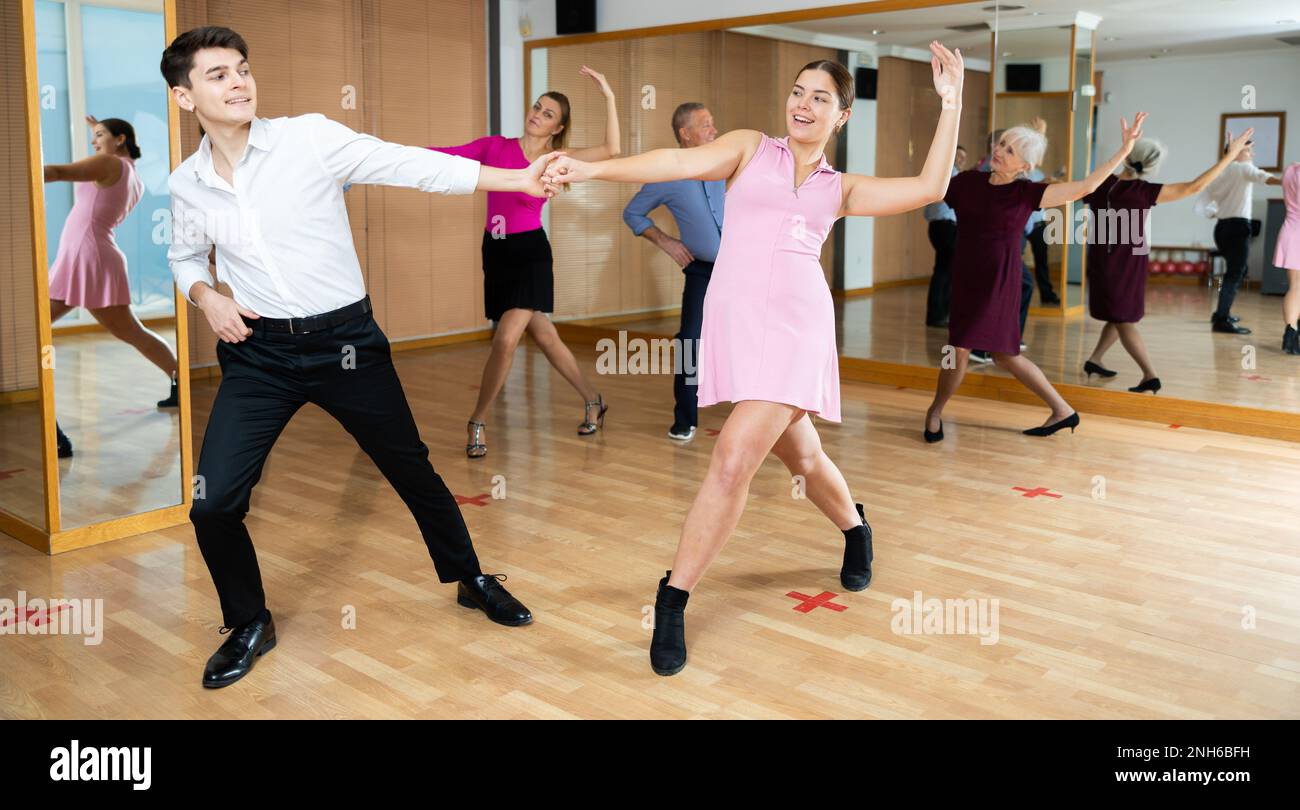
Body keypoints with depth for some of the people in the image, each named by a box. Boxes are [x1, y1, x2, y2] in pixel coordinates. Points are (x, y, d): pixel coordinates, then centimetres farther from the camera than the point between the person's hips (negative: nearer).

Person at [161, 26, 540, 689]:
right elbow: (184, 254, 22)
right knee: (213, 504, -7)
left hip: (346, 340, -2)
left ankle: (471, 580, 37)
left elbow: (411, 165, -16)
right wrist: (205, 296, -1)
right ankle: (249, 624, 21)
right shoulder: (186, 185, 3)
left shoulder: (310, 137, -9)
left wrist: (520, 179, -25)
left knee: (411, 469, 12)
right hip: (258, 352, 2)